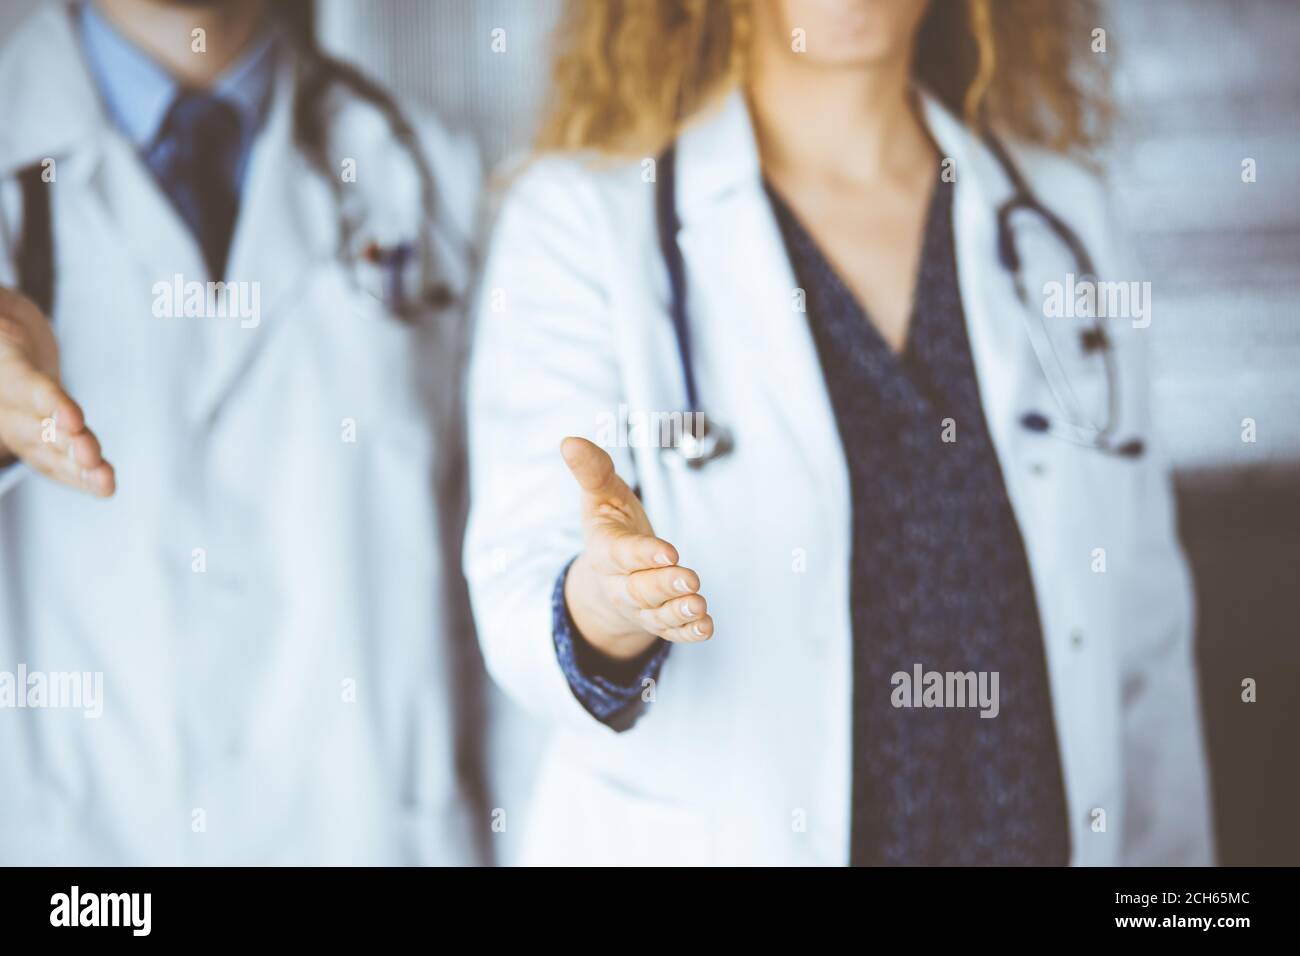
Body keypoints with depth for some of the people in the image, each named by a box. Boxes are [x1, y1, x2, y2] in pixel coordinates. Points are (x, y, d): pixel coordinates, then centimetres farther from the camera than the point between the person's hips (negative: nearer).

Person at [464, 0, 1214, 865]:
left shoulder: (1060, 210, 3)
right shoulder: (577, 217, -8)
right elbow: (520, 603, -16)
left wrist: (1173, 848, 2)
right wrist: (603, 605, -37)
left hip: (1046, 830, 4)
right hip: (715, 840, -3)